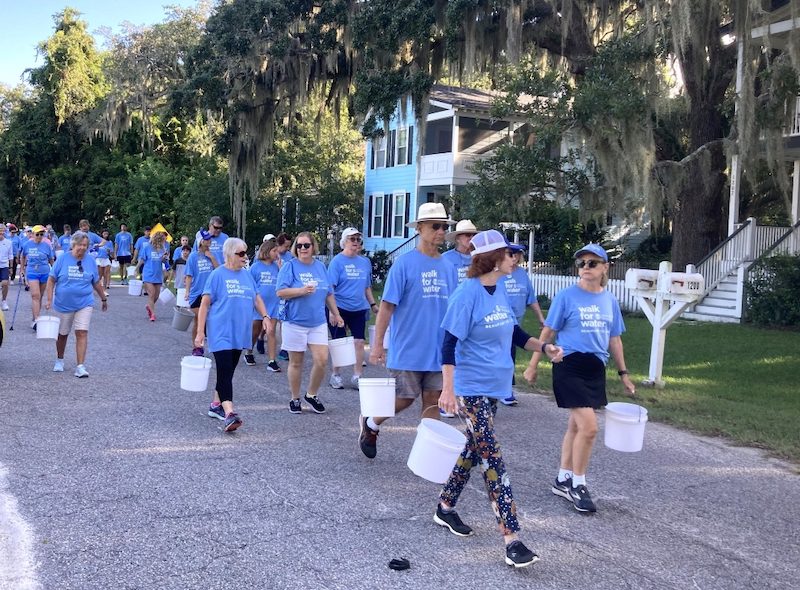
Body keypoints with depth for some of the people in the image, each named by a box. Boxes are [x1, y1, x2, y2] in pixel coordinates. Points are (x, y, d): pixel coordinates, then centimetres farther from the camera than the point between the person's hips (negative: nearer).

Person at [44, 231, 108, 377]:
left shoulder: (90, 261, 1)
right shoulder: (63, 259, -5)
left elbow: (96, 283, 12)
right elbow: (51, 280, -3)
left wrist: (104, 299, 18)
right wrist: (49, 299, -11)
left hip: (84, 304, 0)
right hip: (63, 304, 0)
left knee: (82, 333, -9)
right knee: (62, 334, 14)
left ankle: (80, 366, -7)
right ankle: (59, 360, 36)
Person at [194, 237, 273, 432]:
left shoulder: (247, 275, 12)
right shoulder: (217, 275, -6)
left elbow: (257, 298, 20)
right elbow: (205, 304, -7)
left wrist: (265, 317, 3)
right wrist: (200, 332, -11)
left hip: (240, 333, 6)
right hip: (221, 333, -6)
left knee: (228, 371, 14)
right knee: (225, 372, -14)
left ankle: (216, 405, 27)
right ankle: (229, 414, -22)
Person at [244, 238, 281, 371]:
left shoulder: (276, 267, 5)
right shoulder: (256, 267, -4)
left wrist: (280, 265, -9)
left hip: (273, 304, 2)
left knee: (271, 331, -1)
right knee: (256, 331, 12)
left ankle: (272, 361, -1)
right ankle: (249, 353, 35)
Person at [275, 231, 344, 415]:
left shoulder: (320, 267, 11)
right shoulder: (290, 266, -4)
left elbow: (329, 294, 20)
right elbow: (280, 292, -12)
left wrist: (336, 314, 21)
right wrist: (301, 290, -22)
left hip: (318, 322, 4)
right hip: (295, 322, -3)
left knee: (322, 360, -6)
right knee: (296, 363, 6)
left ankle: (312, 394, 15)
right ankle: (295, 399, 21)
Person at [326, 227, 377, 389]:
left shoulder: (365, 262, 9)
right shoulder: (337, 261, -5)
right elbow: (330, 287, -10)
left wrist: (373, 304, 14)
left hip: (359, 309, 4)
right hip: (340, 308, -4)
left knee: (359, 342, 1)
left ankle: (357, 376, 10)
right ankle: (335, 375, 20)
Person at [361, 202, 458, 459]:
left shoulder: (448, 267, 6)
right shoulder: (404, 262, -10)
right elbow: (387, 305, -10)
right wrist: (377, 344, -12)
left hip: (439, 349, 5)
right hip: (408, 348, -5)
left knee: (433, 401, 7)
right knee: (404, 399, 4)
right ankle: (370, 424, 30)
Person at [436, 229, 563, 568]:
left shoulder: (500, 289, 6)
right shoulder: (468, 293, -18)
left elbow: (513, 331, 17)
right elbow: (450, 344, -19)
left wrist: (543, 347, 1)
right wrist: (448, 389, -23)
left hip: (494, 386, 9)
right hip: (472, 387, -8)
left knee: (476, 449, 17)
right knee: (492, 459, -9)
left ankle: (445, 508, 35)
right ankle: (512, 541, -7)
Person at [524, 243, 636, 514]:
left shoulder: (610, 300, 8)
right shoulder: (566, 297, -7)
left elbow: (614, 339, 16)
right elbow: (547, 333, -3)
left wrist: (623, 373, 16)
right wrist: (533, 366, -2)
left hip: (596, 369, 6)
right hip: (570, 367, -6)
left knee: (576, 425, 14)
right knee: (589, 427, -12)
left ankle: (563, 480, 27)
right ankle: (577, 485, 6)